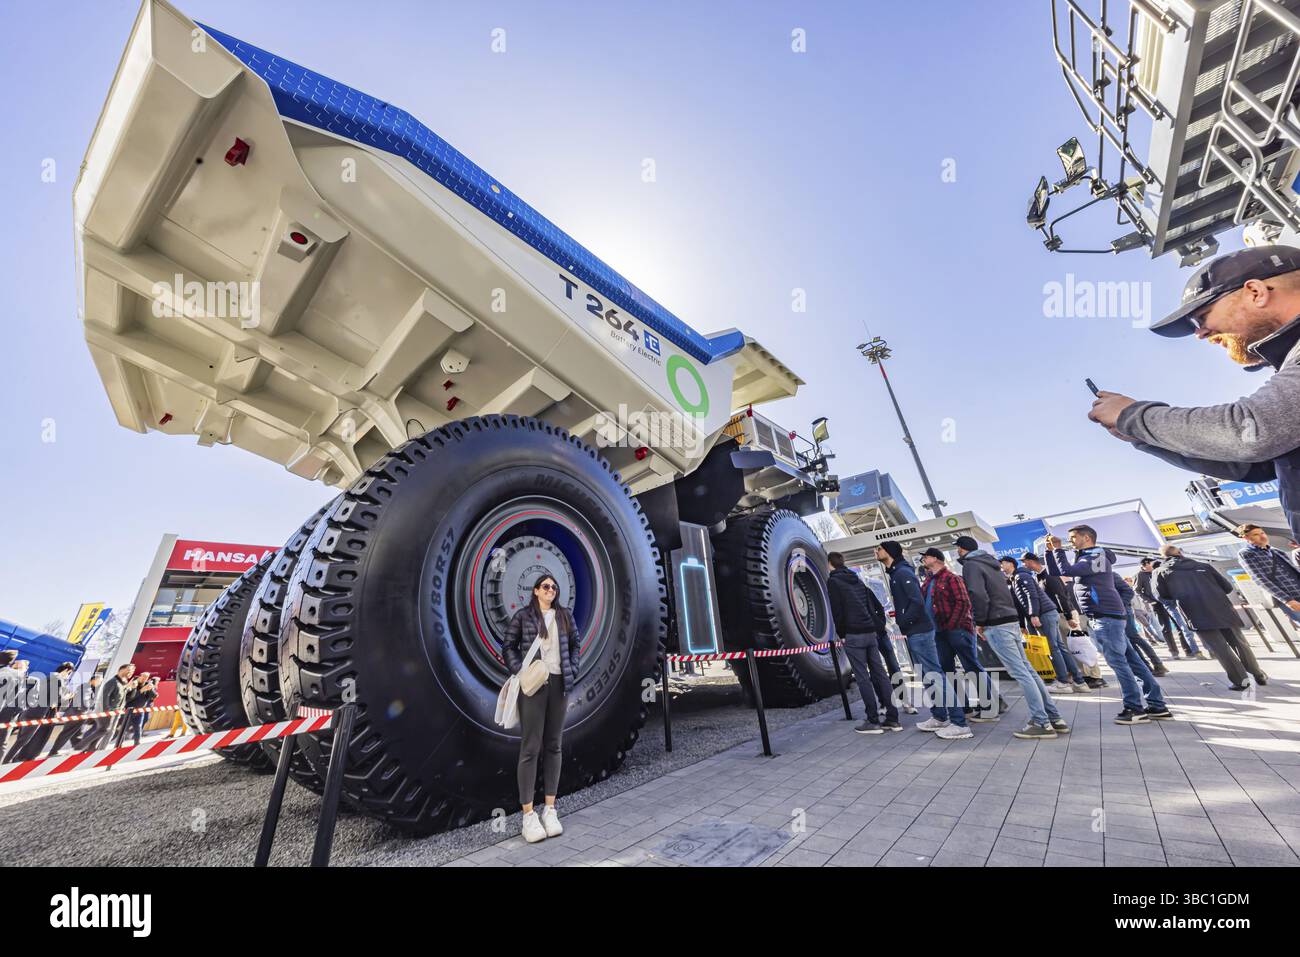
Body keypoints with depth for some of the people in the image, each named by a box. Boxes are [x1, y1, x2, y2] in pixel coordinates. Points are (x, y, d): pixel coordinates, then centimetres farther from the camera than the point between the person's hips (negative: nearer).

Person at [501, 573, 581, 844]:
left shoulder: (565, 615, 9)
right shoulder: (523, 615, 0)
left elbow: (576, 643, 14)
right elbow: (508, 646, 1)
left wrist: (572, 670, 3)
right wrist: (520, 671, -11)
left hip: (559, 682, 4)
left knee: (554, 745, 10)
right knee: (530, 747, -2)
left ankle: (550, 809, 20)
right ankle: (528, 814, 9)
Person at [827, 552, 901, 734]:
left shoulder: (833, 581, -4)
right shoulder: (857, 579, 18)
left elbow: (837, 611, -12)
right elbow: (877, 605, 19)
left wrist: (841, 634, -1)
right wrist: (881, 625, 20)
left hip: (853, 636, -7)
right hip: (871, 633, 7)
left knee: (862, 678, -2)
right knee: (880, 674, 9)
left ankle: (873, 721, 1)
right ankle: (892, 718, 12)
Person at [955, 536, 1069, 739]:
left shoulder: (970, 565, -10)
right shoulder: (990, 563, 18)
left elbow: (978, 595, -21)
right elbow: (1008, 593, 22)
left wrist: (979, 622, -10)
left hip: (996, 626, -9)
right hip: (1011, 621, 9)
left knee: (1020, 673, -6)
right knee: (1027, 670, 13)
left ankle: (1042, 723, -2)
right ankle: (1055, 718, 18)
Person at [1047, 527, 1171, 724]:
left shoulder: (1097, 556, -10)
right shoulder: (1085, 558, 19)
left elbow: (1067, 571, -25)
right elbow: (1056, 572, 18)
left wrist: (1058, 549, -15)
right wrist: (1051, 551, 7)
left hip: (1106, 617, -10)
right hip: (1107, 617, 10)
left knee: (1118, 662, -7)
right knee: (1132, 661, 10)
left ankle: (1136, 708, -3)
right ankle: (1157, 706, 15)